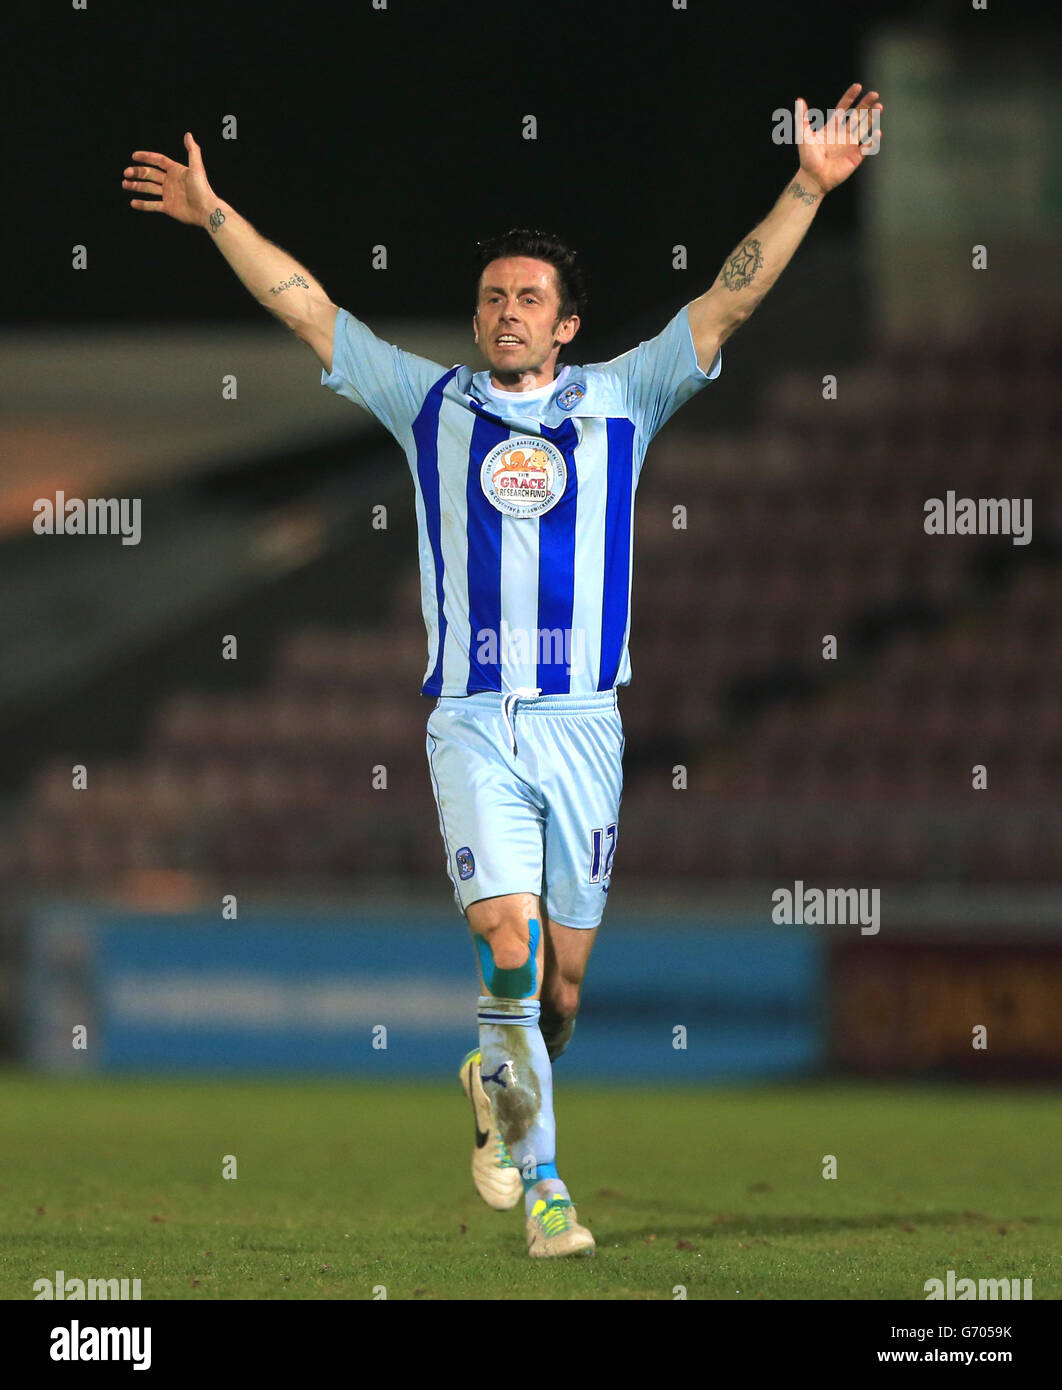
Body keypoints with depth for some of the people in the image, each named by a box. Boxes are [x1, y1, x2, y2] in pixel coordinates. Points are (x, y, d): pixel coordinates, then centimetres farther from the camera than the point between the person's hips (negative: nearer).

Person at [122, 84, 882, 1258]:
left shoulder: (617, 402, 9)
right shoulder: (432, 404, 10)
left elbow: (726, 301, 5)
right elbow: (306, 308, 13)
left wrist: (809, 187, -3)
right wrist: (212, 214, 12)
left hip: (583, 725, 1)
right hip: (472, 724, -1)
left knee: (561, 984, 7)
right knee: (508, 950, -17)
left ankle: (499, 1091, 35)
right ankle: (542, 1182, -5)